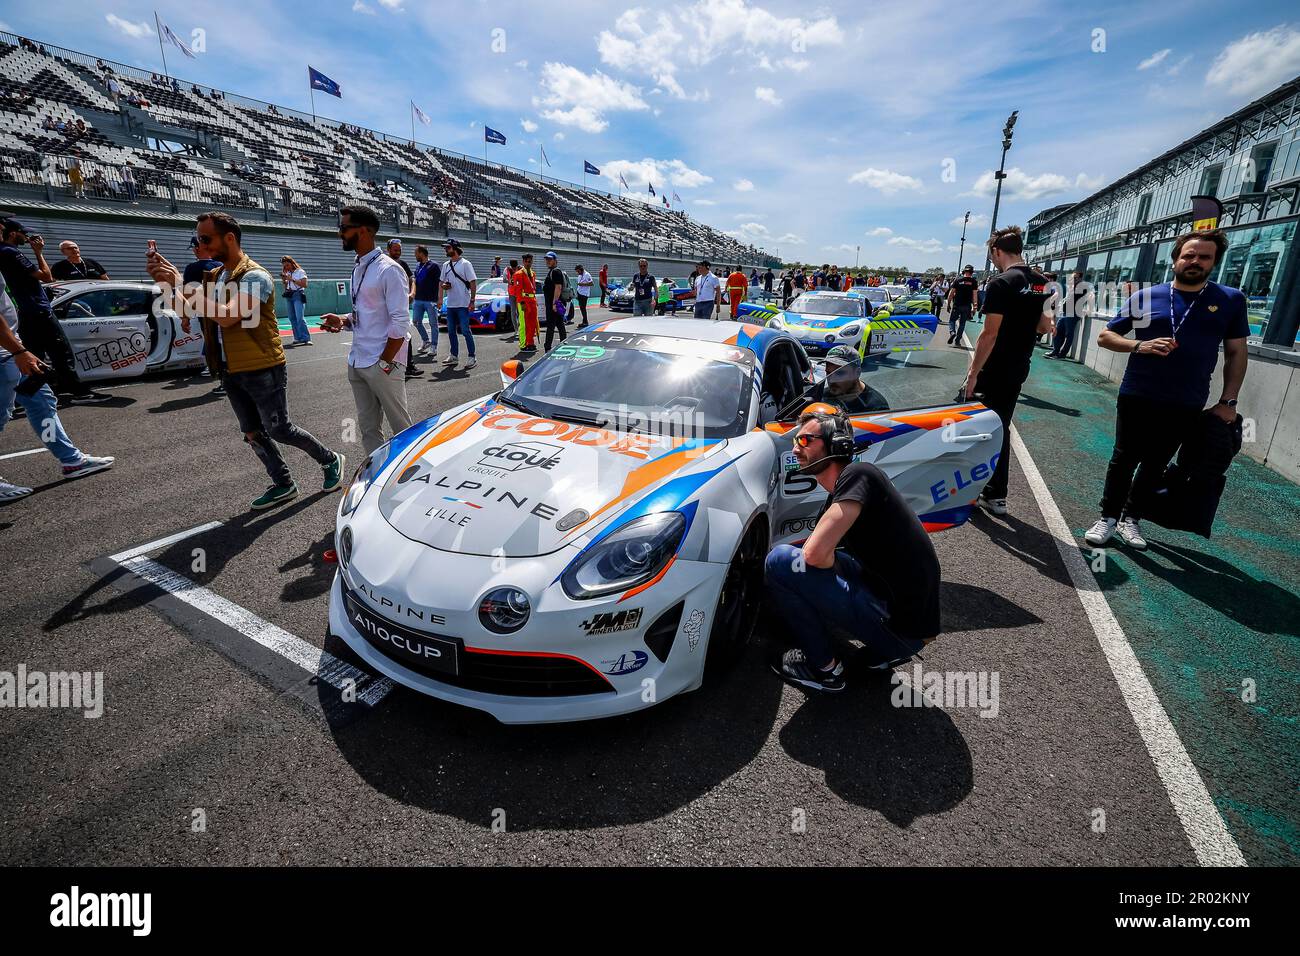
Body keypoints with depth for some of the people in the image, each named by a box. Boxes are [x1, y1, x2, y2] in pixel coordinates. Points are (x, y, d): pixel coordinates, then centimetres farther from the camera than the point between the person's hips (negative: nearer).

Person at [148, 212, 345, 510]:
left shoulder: (255, 277, -15)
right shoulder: (212, 277, 11)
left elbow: (226, 316, -28)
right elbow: (187, 309, 7)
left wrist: (179, 284, -24)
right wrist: (166, 281, -6)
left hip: (263, 370, -8)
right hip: (231, 372, 8)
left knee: (278, 430, -1)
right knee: (253, 434, 11)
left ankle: (330, 460, 19)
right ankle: (283, 485, 23)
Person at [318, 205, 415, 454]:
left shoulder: (389, 270, -12)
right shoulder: (358, 269, 13)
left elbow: (400, 323, -16)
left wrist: (385, 362, -16)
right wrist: (344, 321, 2)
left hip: (382, 365, -8)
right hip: (356, 363, 8)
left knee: (401, 426, 2)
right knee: (368, 428, 13)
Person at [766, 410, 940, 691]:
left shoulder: (858, 474, -15)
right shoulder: (835, 496, 13)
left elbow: (815, 554, -26)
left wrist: (830, 560, -5)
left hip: (899, 625, -9)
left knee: (781, 560, -13)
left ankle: (824, 668, 2)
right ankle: (883, 650, 15)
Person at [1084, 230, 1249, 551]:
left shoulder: (1231, 301, 4)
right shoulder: (1145, 297, 0)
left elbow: (1236, 353, 8)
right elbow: (1105, 337, 4)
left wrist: (1228, 401, 2)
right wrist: (1140, 346, -15)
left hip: (1186, 407, 1)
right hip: (1137, 398, -1)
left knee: (1155, 464, 10)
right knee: (1124, 459, 6)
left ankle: (1131, 518, 22)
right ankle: (1108, 517, 17)